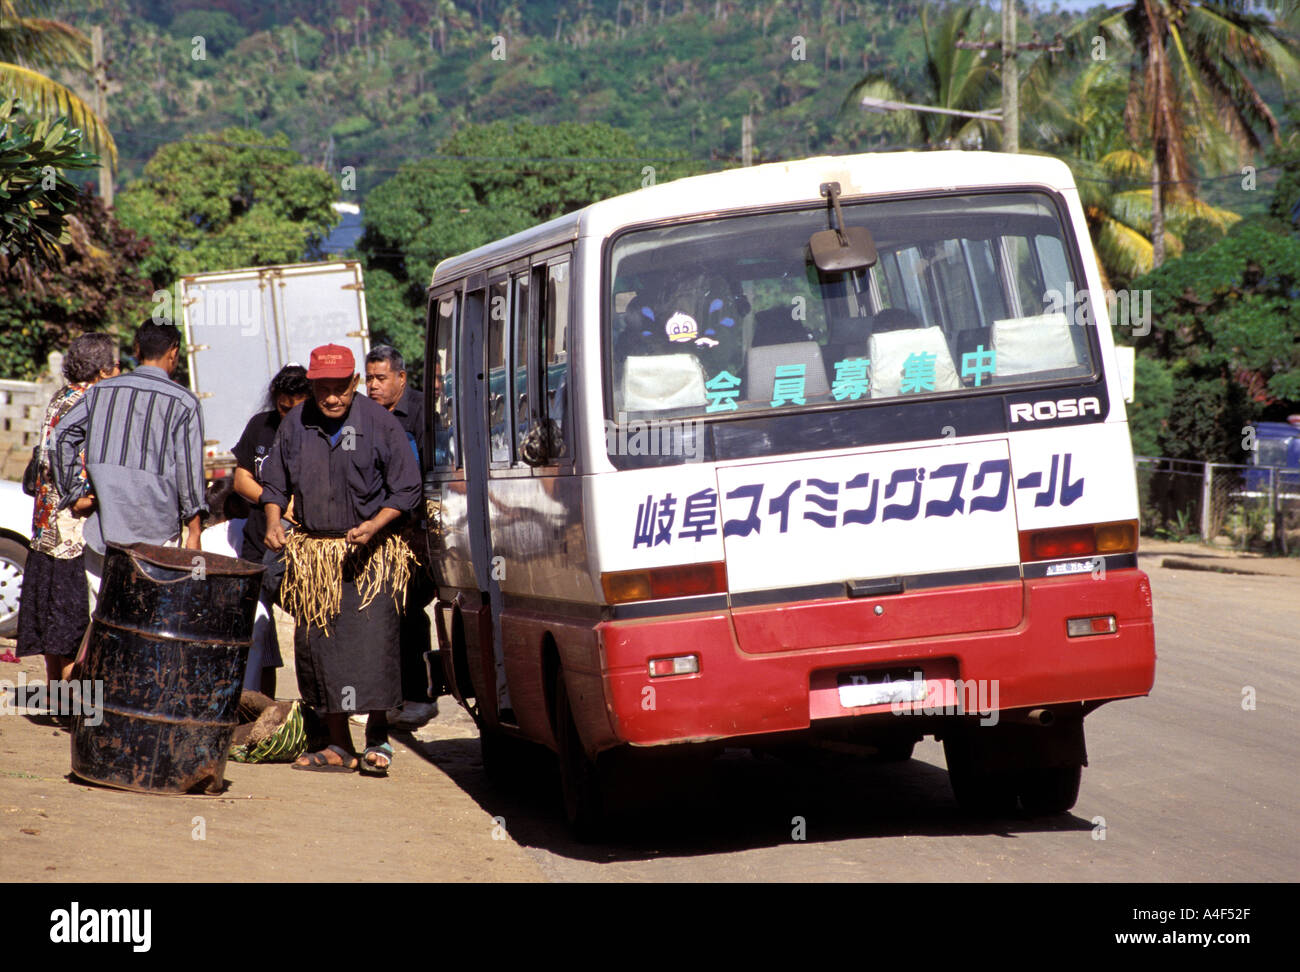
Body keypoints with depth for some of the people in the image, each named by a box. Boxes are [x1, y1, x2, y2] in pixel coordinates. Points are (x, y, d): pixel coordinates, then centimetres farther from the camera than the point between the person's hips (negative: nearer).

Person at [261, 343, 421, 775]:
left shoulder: (380, 424, -6)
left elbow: (407, 488, -3)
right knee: (317, 646, 4)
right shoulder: (295, 424, 6)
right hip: (311, 554, 4)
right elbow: (274, 482, 16)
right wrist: (274, 521, -2)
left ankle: (377, 741, -3)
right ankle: (338, 746, 12)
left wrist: (375, 526, -17)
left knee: (371, 642, -13)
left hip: (370, 553, -4)